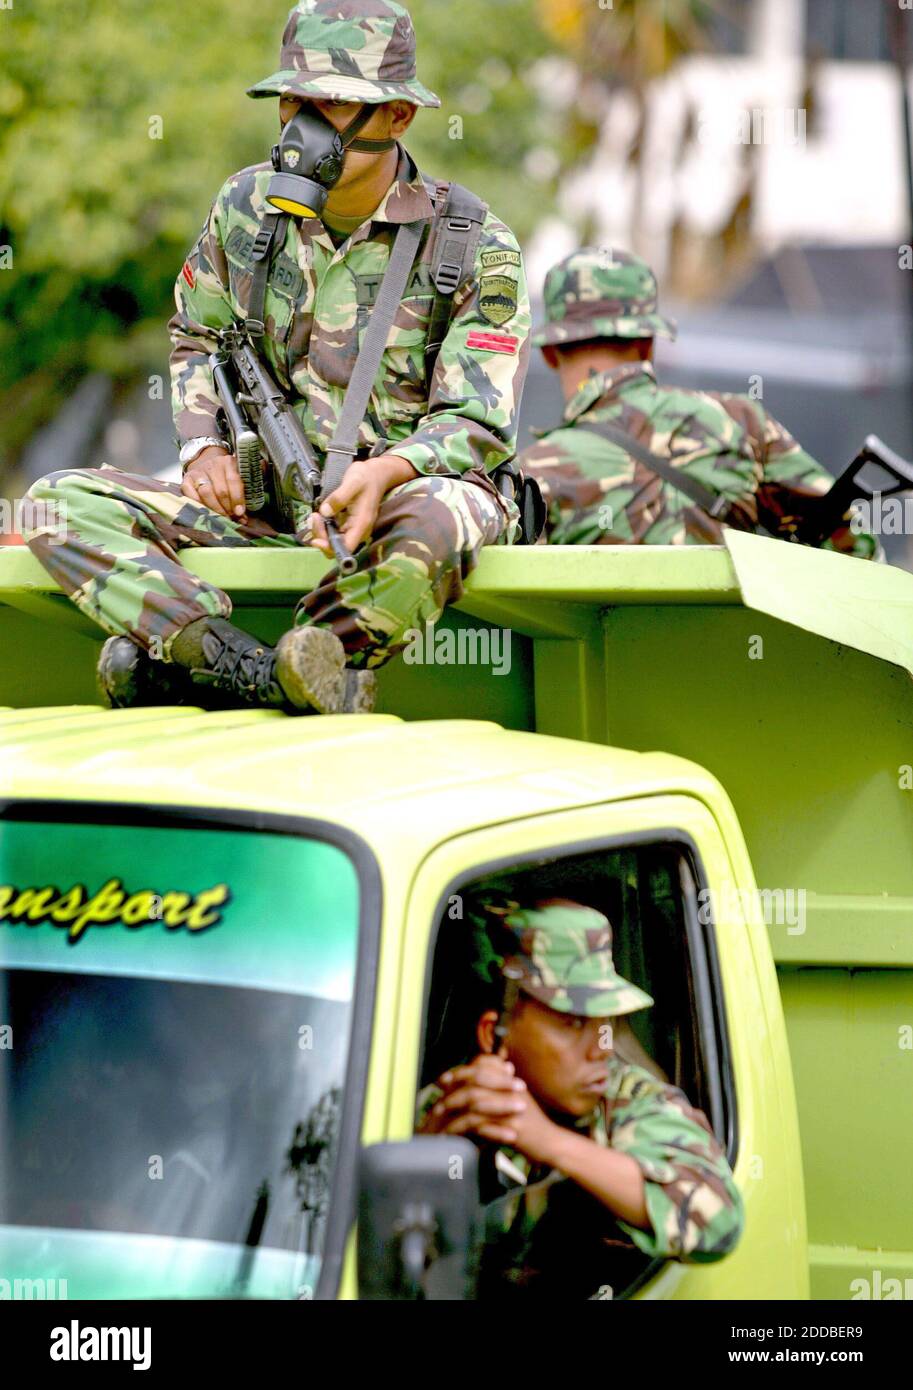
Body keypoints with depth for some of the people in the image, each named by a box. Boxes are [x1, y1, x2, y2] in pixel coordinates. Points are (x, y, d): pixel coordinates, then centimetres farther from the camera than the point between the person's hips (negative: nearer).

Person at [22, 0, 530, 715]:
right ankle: (265, 674, -38)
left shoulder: (478, 246, -7)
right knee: (65, 500, -17)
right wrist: (202, 444, -1)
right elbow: (197, 339, 21)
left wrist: (387, 470, -33)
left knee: (434, 521, -43)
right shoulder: (247, 206, 5)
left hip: (410, 487, -4)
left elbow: (478, 422, -11)